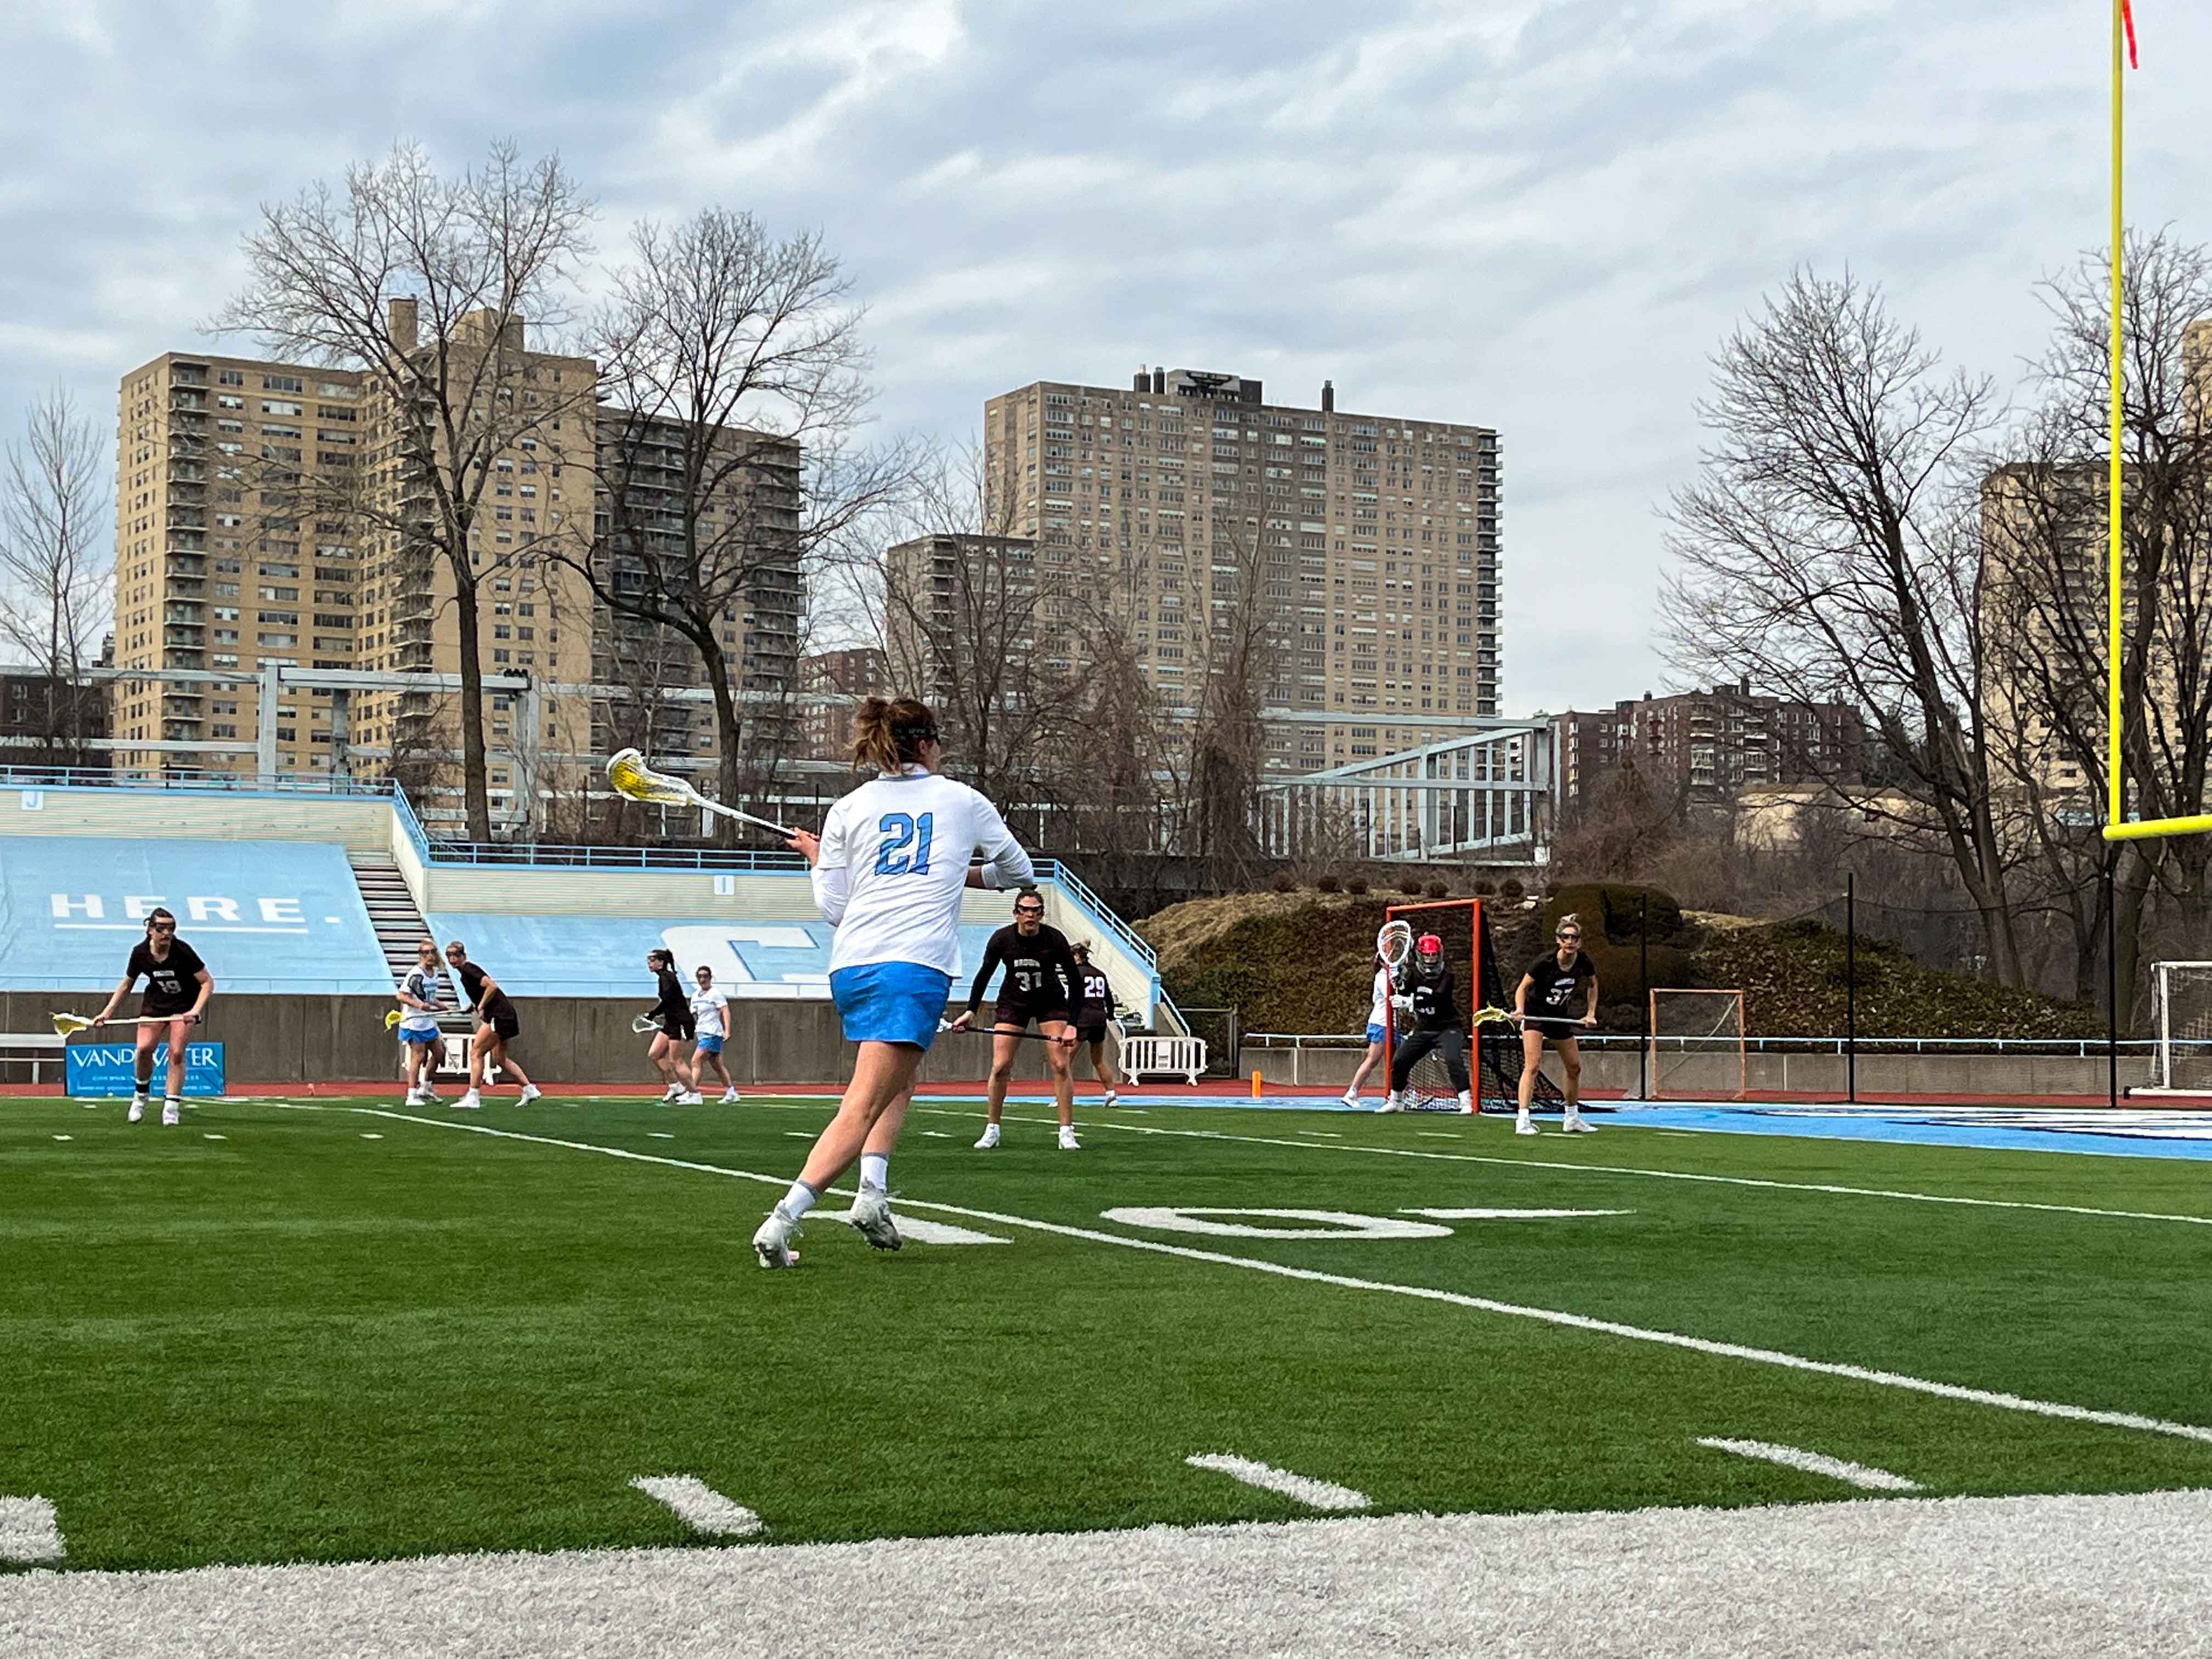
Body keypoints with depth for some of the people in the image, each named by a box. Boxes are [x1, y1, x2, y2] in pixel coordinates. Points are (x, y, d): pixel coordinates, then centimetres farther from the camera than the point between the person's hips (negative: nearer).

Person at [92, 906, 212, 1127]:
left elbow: (208, 982, -19)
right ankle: (141, 1093, 12)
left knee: (176, 1053, -12)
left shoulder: (182, 952, -24)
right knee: (144, 1048, -14)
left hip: (185, 1004, -2)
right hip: (155, 1002, 3)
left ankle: (171, 1106, -3)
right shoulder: (140, 953, -14)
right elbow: (126, 985, 3)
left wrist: (196, 1011, -31)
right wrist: (107, 1012, -2)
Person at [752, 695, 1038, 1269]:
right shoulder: (962, 800, 12)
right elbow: (1019, 870, 24)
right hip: (915, 968, -4)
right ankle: (782, 1221, -22)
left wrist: (816, 857, 27)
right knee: (861, 1108, -9)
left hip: (850, 967, 4)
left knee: (899, 1081, 25)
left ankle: (872, 1194, 5)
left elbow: (834, 907, 10)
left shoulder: (847, 810, 12)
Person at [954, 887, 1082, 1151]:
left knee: (1061, 1065, -11)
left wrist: (1072, 1024, -23)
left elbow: (1074, 981, -16)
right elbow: (984, 975, -4)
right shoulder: (1002, 939, -18)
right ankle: (992, 1130, 7)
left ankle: (1067, 1133, -5)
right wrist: (970, 1011, -13)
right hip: (1012, 1002, 1)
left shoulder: (1055, 939, -22)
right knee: (1000, 1067, -6)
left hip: (1051, 1002, -1)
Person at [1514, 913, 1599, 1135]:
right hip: (1535, 1014, -6)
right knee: (1533, 1065, -20)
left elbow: (1593, 985, 10)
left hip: (1561, 1016, 6)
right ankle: (1523, 1121, -22)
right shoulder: (1545, 962, -26)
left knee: (1575, 1067, 11)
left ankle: (1572, 1119, 28)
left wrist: (1591, 1013, 2)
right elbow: (1523, 987, -16)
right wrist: (1520, 1009, -32)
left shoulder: (1584, 964, -12)